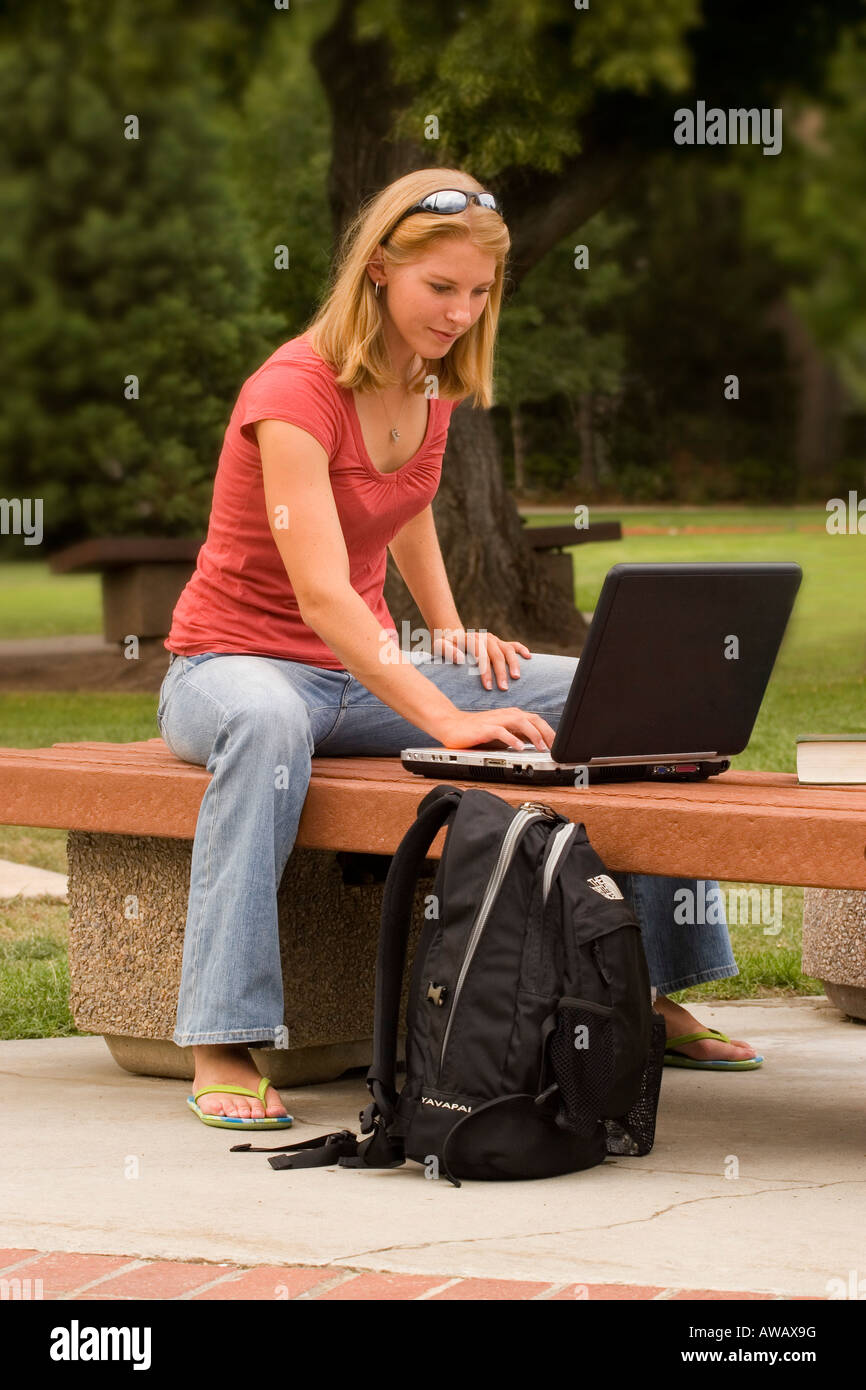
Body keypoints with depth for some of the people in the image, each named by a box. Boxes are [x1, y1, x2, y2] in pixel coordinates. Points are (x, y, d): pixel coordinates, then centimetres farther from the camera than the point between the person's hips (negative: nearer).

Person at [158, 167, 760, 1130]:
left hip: (367, 668, 7)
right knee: (267, 723, -46)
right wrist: (447, 721, -41)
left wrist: (452, 633, 7)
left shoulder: (430, 381, 2)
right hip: (231, 667, -7)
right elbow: (321, 594, -32)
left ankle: (655, 996, 1)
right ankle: (220, 1050, -46)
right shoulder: (295, 391, -22)